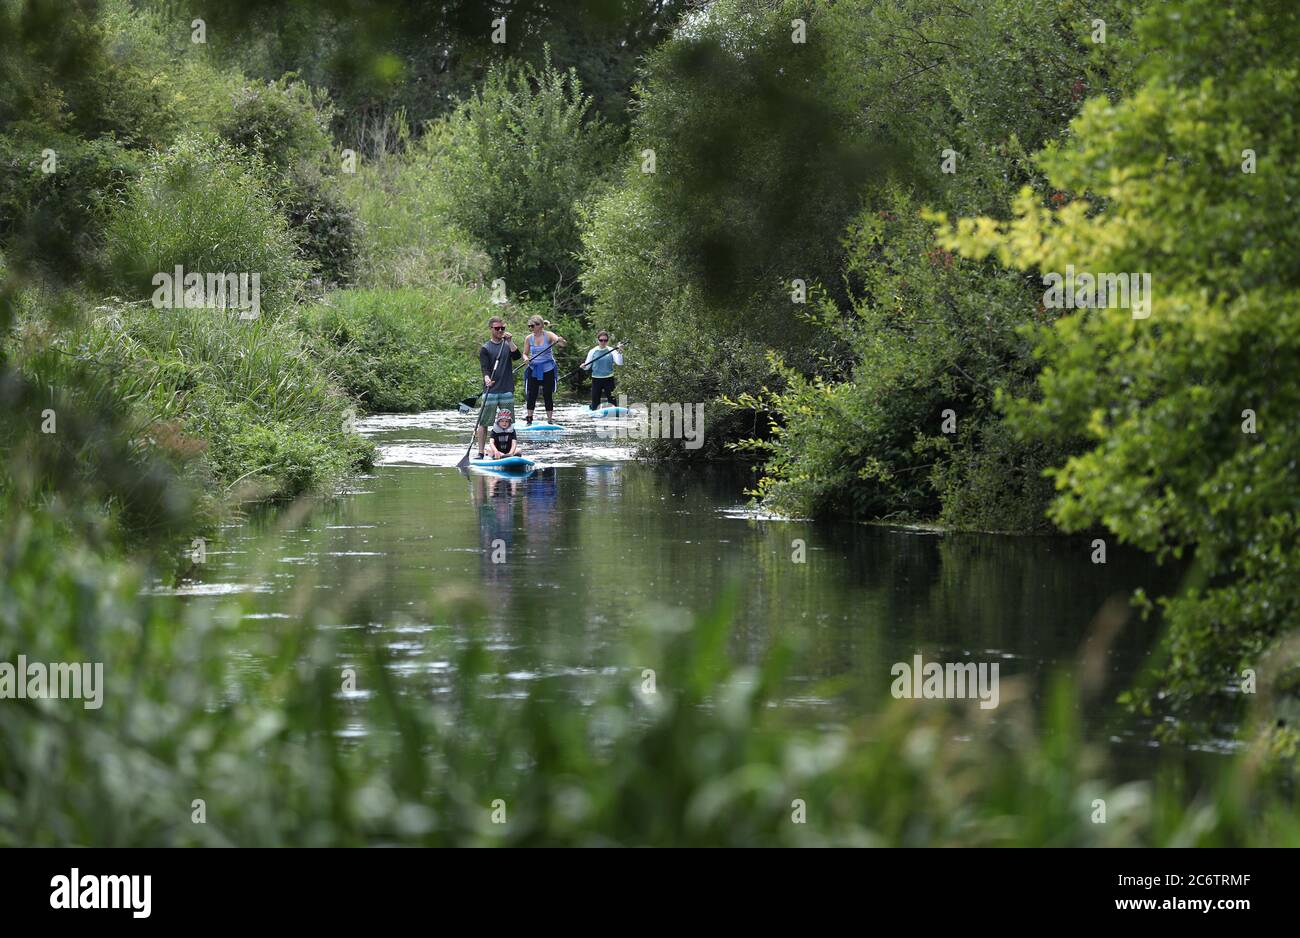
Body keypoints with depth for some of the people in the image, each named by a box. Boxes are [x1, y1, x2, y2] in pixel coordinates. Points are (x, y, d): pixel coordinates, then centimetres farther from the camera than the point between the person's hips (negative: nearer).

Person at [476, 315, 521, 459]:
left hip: (507, 390, 3)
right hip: (491, 391, -3)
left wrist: (510, 342, -15)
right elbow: (484, 368, -10)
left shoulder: (508, 345, 12)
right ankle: (480, 453, -2)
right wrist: (487, 379, -29)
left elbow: (517, 356, -5)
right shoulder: (485, 348, 1)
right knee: (484, 423, -5)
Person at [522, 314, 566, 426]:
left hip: (547, 369, -3)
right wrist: (526, 358, -14)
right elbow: (525, 353, 9)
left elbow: (563, 344, -21)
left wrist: (561, 341, -45)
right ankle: (529, 420, 6)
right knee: (531, 395, -1)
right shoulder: (529, 338, 3)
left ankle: (550, 419, 7)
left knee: (548, 395, 0)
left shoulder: (548, 335, -8)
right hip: (534, 369, 3)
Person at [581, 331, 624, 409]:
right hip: (596, 379, 1)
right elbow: (588, 366, 2)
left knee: (612, 401, -3)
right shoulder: (593, 352, 1)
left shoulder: (611, 351, -2)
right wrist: (584, 366, -20)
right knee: (595, 402, 4)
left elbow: (619, 362, -12)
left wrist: (619, 353, -28)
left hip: (608, 379, -1)